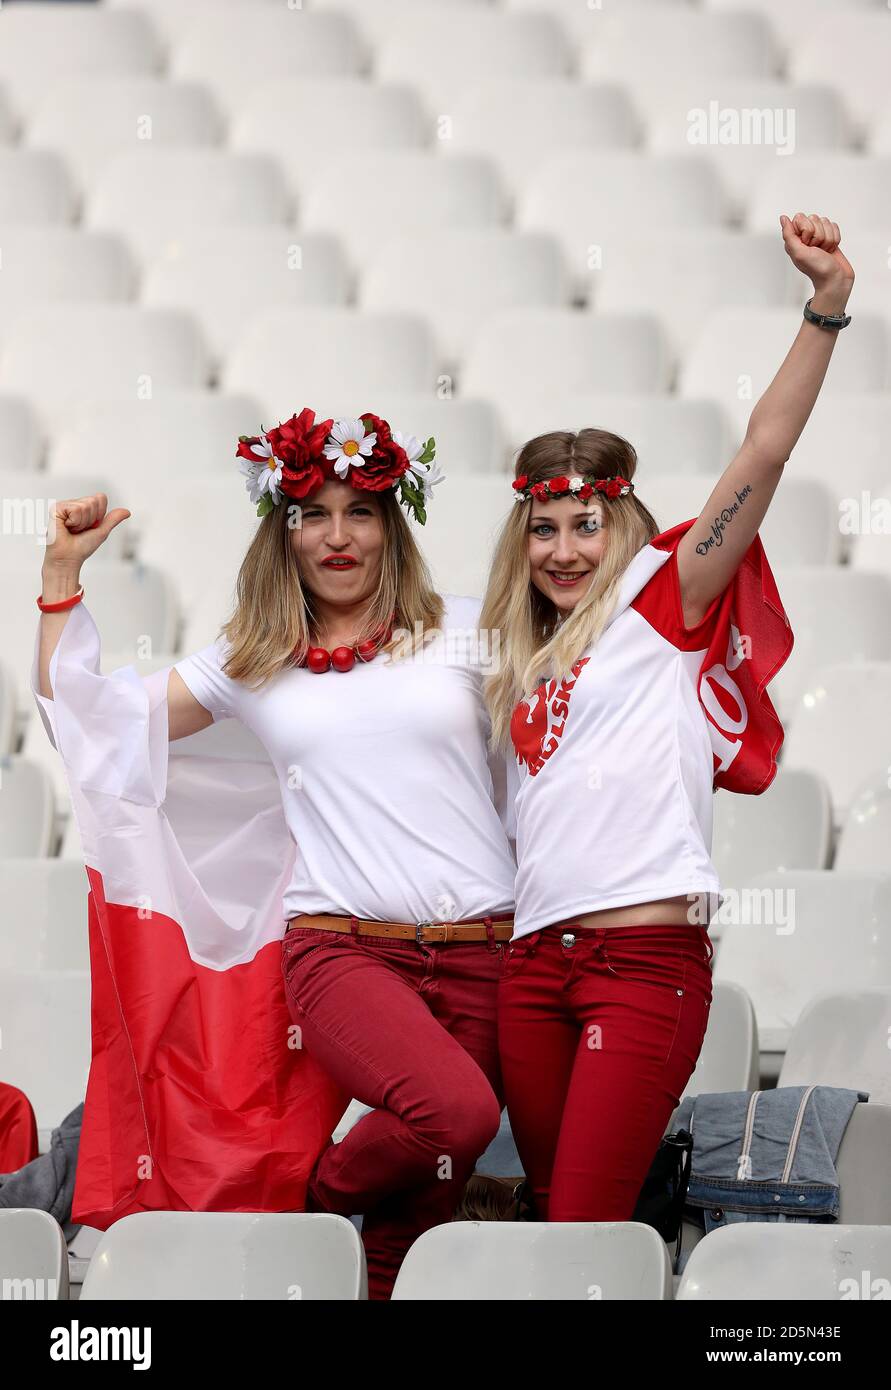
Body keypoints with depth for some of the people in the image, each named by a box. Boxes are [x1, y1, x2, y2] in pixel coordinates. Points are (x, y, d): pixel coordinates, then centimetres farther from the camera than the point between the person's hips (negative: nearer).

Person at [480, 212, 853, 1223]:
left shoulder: (662, 601, 3)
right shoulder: (527, 658, 21)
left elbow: (762, 457, -9)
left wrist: (827, 306, -19)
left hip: (647, 959, -6)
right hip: (533, 962, 6)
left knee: (585, 1228, -10)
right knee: (552, 1210, 8)